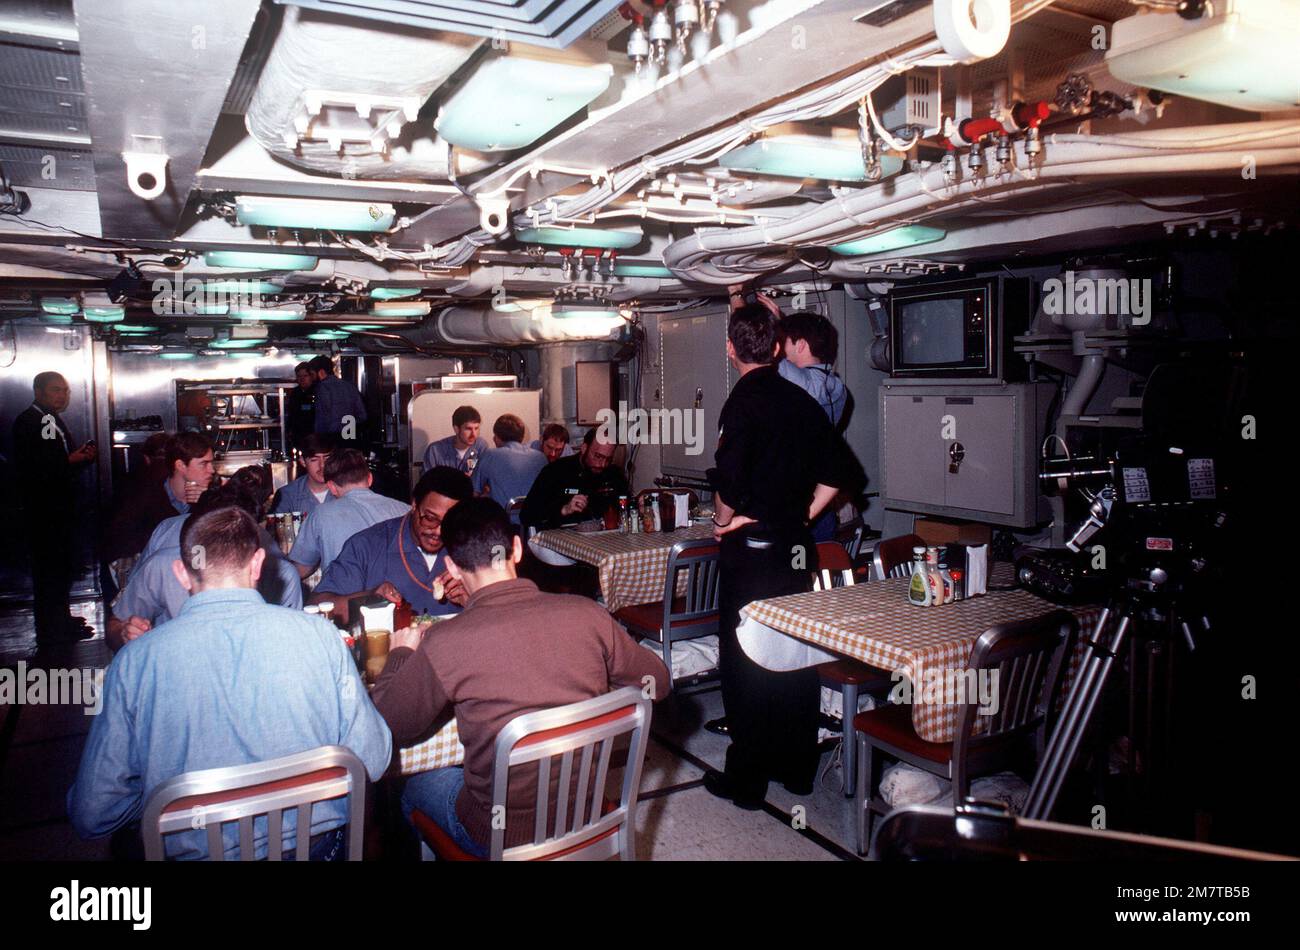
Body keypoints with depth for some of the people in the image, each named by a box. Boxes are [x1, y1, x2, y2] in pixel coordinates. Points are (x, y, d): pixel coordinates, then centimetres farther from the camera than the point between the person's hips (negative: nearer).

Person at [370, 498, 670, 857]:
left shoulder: (442, 645, -23)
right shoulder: (587, 614, -15)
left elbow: (388, 726, -7)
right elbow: (657, 682, -1)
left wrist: (400, 654, 11)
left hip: (500, 837, -3)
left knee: (414, 787, 26)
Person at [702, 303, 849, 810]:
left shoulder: (744, 402, -15)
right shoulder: (802, 401, 5)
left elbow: (728, 482, -23)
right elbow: (832, 475, 8)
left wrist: (724, 520, -5)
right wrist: (798, 518, 11)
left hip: (751, 549, -7)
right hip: (796, 547, 7)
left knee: (743, 662, 4)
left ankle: (747, 779, 15)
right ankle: (797, 768, 29)